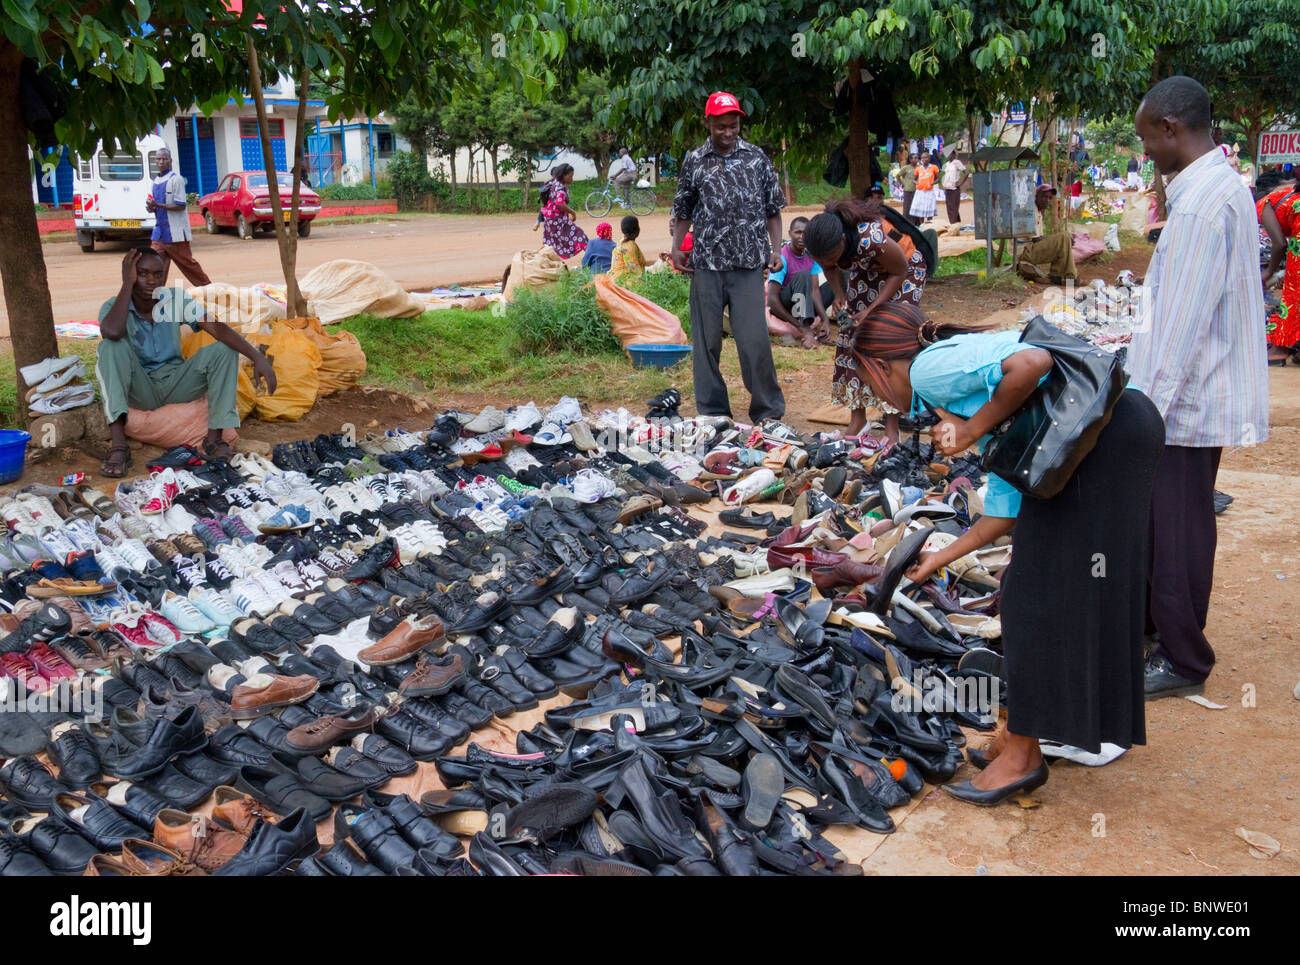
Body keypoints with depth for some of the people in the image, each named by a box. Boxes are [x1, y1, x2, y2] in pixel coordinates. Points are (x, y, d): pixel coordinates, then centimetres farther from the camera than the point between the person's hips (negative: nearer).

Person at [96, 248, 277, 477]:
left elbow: (218, 328, -19)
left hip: (175, 384, 2)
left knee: (224, 350, -19)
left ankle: (214, 438, -20)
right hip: (139, 388, -2)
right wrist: (127, 284, -27)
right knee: (112, 346, -30)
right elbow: (112, 332, -37)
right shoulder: (113, 307, -11)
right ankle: (118, 446, -39)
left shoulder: (176, 300, -6)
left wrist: (257, 357, -35)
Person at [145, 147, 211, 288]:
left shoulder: (176, 179, -10)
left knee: (187, 263, 0)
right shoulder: (156, 181, 13)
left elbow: (180, 206, -16)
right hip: (159, 231, 7)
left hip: (175, 232, -7)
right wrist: (151, 206, -1)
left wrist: (158, 205, -20)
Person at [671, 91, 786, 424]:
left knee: (754, 339, -5)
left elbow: (772, 207, 11)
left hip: (748, 263, -1)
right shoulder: (694, 161, 7)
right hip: (706, 264, 1)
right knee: (706, 340, 6)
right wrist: (676, 248, 6)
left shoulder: (756, 157, 7)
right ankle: (712, 411, 17)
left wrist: (776, 248, 3)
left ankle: (768, 411, 8)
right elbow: (684, 210, 15)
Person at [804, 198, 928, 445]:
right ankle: (857, 418, 7)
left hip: (903, 269, -6)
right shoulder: (823, 247, -26)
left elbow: (900, 272, -24)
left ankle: (892, 427, -8)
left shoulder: (872, 239, -43)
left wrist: (872, 309, -28)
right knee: (852, 337, -2)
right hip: (865, 271, 6)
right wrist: (839, 295, -21)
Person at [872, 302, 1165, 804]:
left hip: (1108, 437, -10)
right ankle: (1018, 733, 29)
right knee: (1031, 591, 17)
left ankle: (1022, 754, 9)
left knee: (1039, 592, -1)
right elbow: (1005, 511, 23)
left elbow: (1032, 363, -21)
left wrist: (974, 429, -8)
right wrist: (941, 558, 32)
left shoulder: (929, 366, -3)